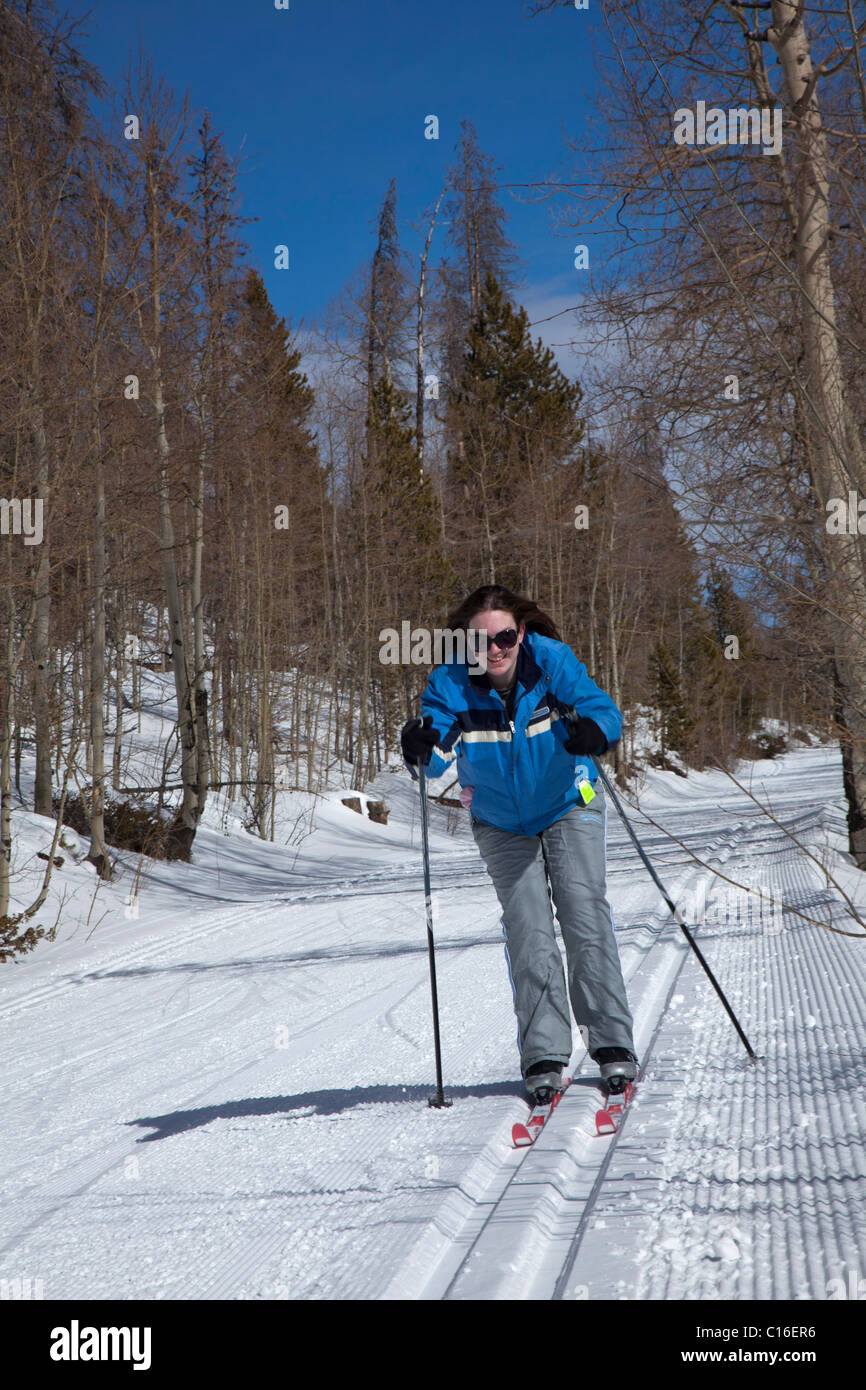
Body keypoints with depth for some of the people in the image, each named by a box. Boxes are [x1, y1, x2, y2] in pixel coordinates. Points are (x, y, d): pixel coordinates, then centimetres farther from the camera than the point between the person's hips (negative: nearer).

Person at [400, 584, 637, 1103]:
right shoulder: (450, 684, -21)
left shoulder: (553, 661, -22)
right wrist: (422, 748, -53)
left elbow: (604, 710, -26)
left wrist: (591, 731, -49)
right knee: (528, 929, -7)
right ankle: (544, 1055, -2)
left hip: (569, 807, -1)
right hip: (502, 823, 1)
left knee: (586, 915, -10)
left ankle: (613, 1042, -1)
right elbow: (437, 757, -30)